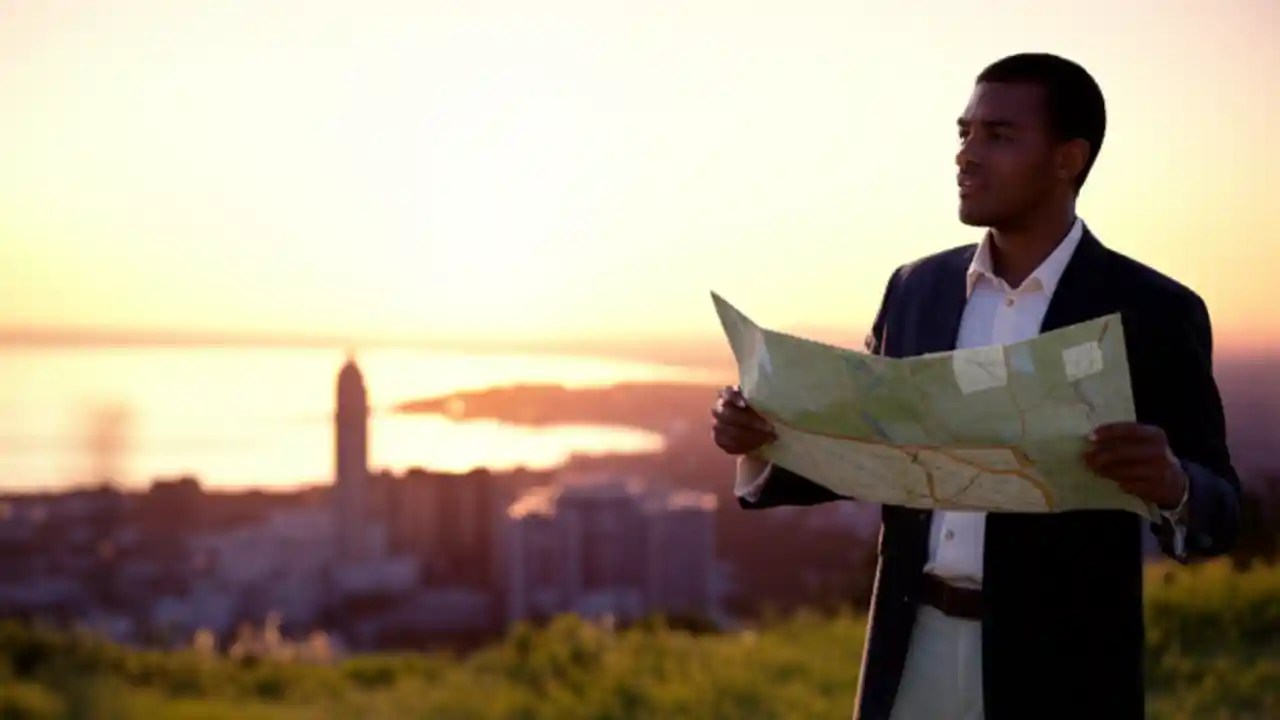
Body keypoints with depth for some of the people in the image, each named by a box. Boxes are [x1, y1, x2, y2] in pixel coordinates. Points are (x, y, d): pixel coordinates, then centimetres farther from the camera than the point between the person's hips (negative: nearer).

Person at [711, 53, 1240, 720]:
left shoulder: (1153, 311, -6)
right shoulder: (915, 288, 6)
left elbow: (1218, 512, -6)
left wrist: (1171, 487, -28)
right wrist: (759, 440, -6)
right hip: (916, 653, 4)